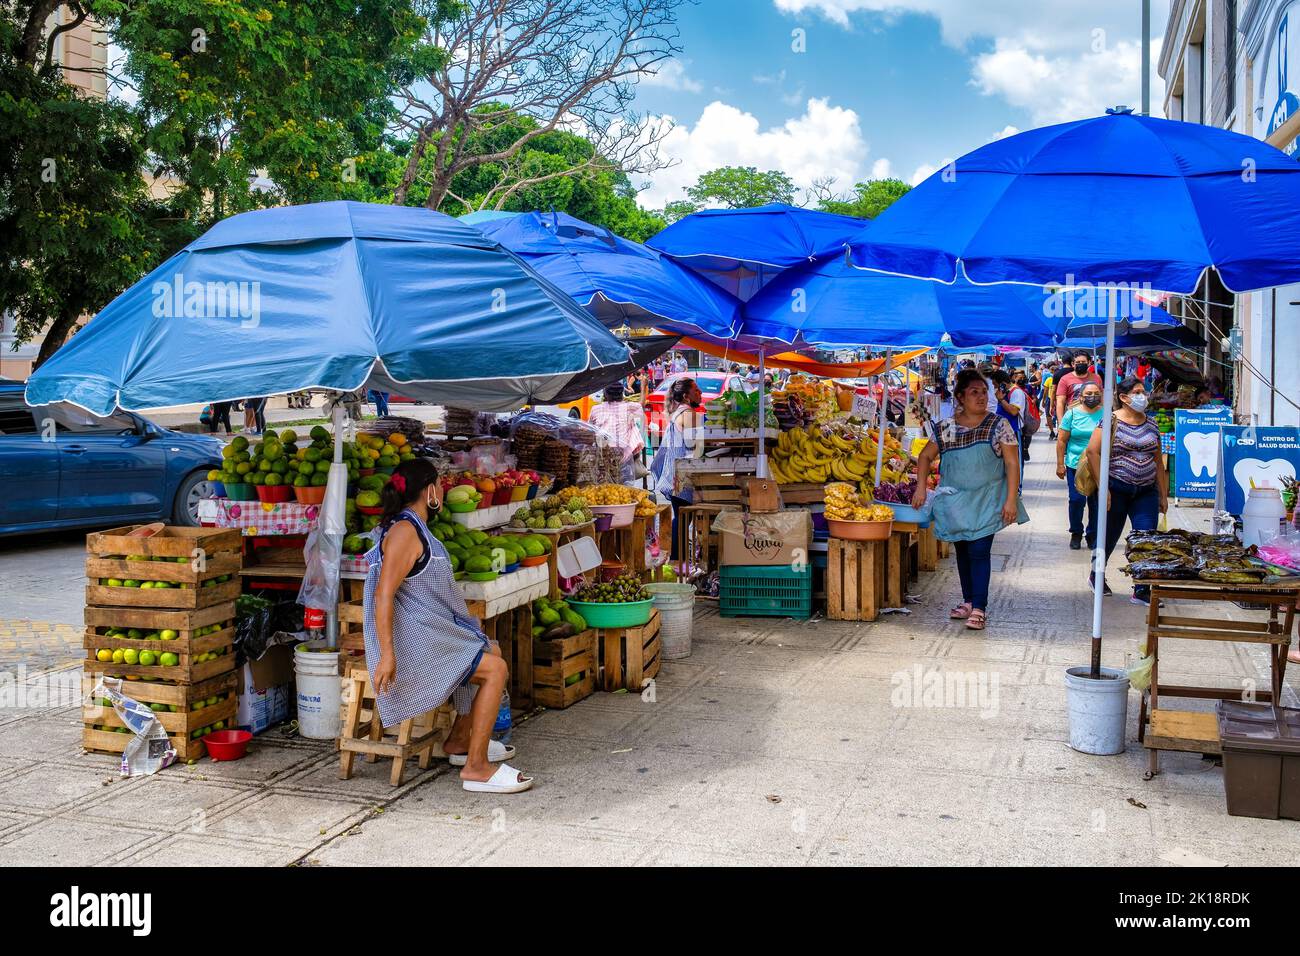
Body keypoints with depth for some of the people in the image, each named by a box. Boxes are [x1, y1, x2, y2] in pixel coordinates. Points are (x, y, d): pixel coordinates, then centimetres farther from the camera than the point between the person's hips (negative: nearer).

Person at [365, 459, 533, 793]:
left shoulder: (415, 527, 15)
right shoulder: (404, 531, -18)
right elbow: (383, 594, -25)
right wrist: (387, 655, -30)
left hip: (431, 630, 11)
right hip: (413, 642, -11)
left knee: (492, 652, 20)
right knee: (495, 669, -13)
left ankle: (459, 741, 24)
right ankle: (475, 767, -9)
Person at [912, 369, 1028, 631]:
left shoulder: (999, 425, -5)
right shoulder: (946, 428, 2)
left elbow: (1012, 463, -6)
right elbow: (926, 456, 12)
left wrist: (1011, 500, -13)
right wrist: (921, 487, 0)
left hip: (986, 501, -3)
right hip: (955, 500, 3)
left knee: (979, 552, -10)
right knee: (962, 551, 12)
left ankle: (979, 609, -7)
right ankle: (968, 601, 25)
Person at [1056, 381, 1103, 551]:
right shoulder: (1072, 413, 0)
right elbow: (1062, 440, 3)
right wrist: (1060, 464, 0)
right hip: (1076, 465, -1)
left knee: (1096, 502, 5)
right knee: (1076, 500, -3)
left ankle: (1092, 535, 22)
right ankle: (1076, 533, 18)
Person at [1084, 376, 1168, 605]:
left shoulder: (1151, 425, 10)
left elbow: (1158, 461, 15)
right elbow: (1093, 452, -13)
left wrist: (1163, 495, 13)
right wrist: (1103, 488, -16)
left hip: (1146, 491, 4)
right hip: (1116, 489, -4)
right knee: (1110, 536, 10)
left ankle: (1142, 591, 2)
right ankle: (1096, 575, 35)